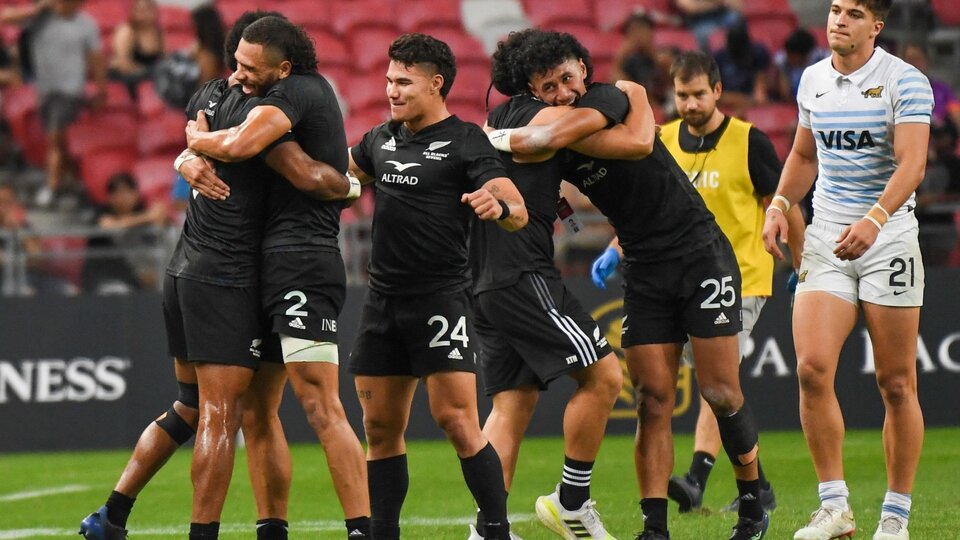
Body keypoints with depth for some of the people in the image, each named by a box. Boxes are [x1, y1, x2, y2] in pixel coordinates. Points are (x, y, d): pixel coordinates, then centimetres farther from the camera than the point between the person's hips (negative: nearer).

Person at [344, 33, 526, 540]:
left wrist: (498, 206, -39)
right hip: (383, 298, 7)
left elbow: (518, 212, -17)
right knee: (381, 427, 8)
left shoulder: (465, 142, -7)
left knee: (456, 418, -13)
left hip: (441, 296, -7)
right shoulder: (381, 139, 12)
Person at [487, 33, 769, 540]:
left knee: (721, 393, -3)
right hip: (644, 272, 5)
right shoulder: (555, 154, 3)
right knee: (653, 399, -3)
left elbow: (564, 132, -33)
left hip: (701, 254, -5)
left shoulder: (609, 98, -15)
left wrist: (500, 140, -20)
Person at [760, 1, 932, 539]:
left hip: (888, 239, -4)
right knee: (812, 367, -12)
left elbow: (912, 163, -19)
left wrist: (873, 220, -33)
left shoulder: (904, 81, -8)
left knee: (897, 384, -1)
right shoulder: (813, 80, 10)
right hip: (826, 238, 4)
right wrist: (779, 204, 10)